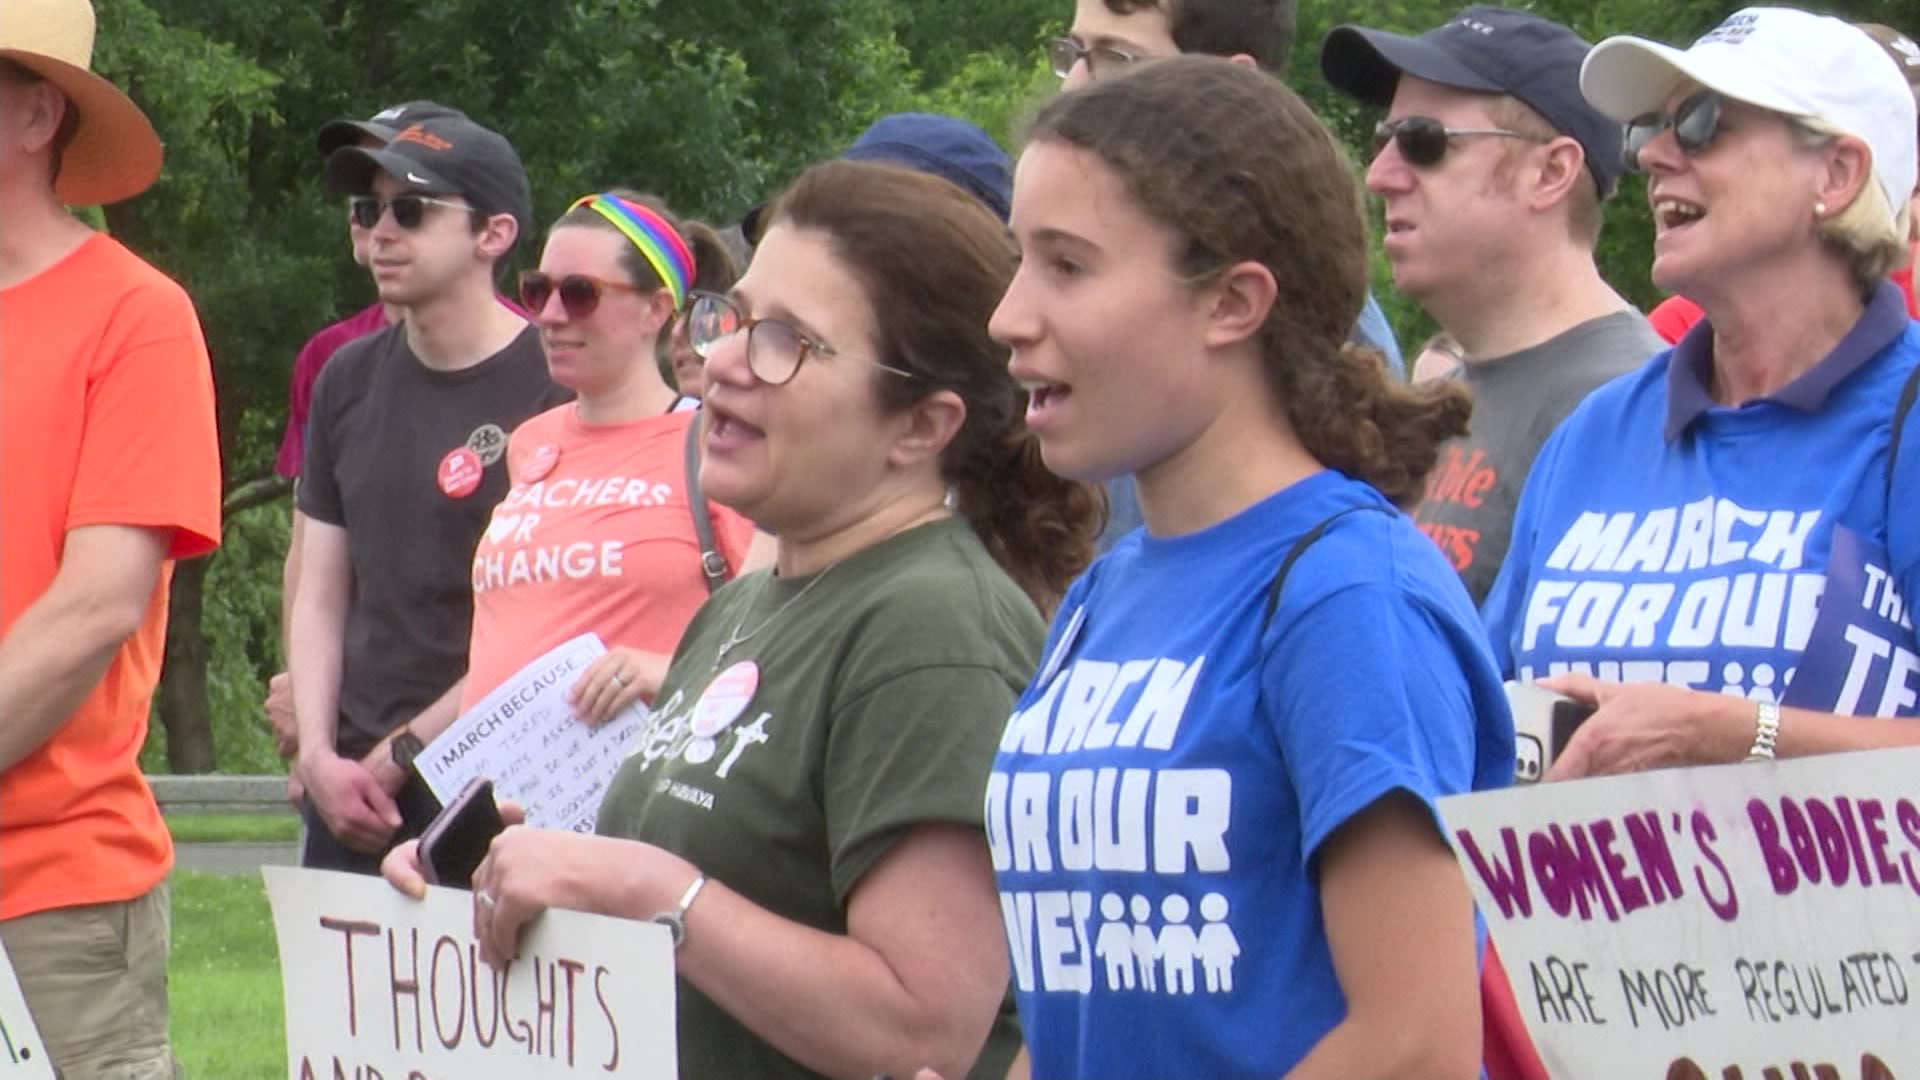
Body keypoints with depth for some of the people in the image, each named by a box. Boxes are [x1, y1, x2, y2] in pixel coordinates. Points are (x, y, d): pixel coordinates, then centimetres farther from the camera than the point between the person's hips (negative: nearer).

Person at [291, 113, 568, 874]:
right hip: (348, 790, 6)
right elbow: (320, 594, 14)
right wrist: (318, 754, 1)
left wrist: (406, 753, -8)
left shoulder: (553, 389, -9)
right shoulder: (348, 380, 12)